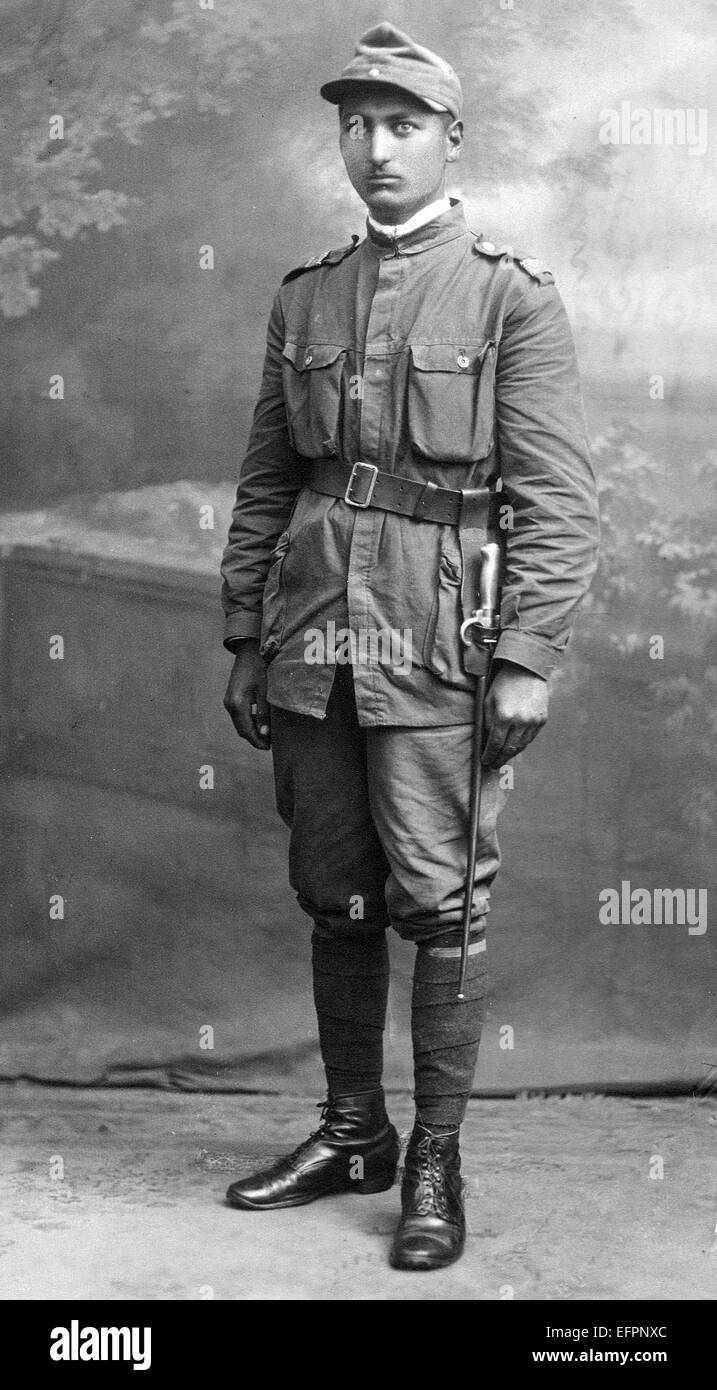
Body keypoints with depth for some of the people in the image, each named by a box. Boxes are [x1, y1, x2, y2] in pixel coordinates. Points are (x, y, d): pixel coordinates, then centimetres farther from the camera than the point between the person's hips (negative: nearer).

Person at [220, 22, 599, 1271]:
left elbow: (557, 498, -7)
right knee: (334, 901, 12)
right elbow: (262, 486, 15)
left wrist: (528, 658, -13)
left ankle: (436, 1164, 14)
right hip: (311, 648, 5)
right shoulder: (302, 299, 13)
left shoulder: (512, 297, -1)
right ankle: (351, 1135, 26)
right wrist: (245, 643, 11)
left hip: (433, 651, -5)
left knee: (438, 908, 1)